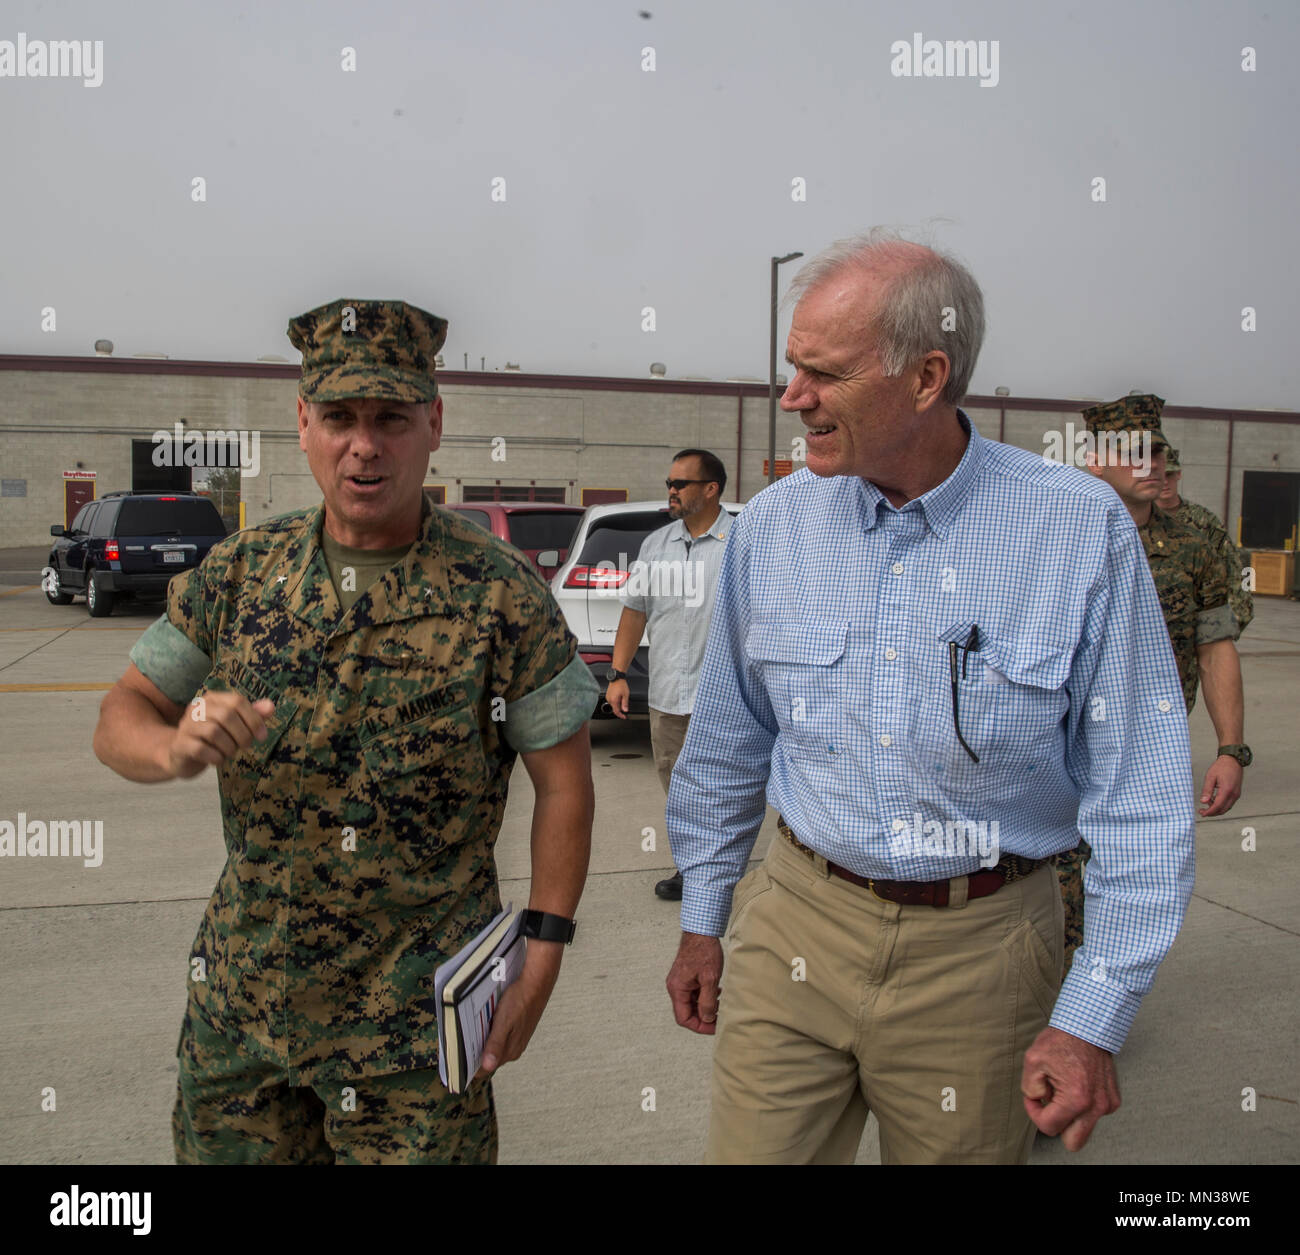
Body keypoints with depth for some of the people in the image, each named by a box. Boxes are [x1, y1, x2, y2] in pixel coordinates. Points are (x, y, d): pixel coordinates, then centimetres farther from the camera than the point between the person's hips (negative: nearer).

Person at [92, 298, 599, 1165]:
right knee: (226, 1146, 19)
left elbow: (563, 779, -7)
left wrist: (543, 953, -9)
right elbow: (121, 717, 3)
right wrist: (175, 748, -20)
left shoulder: (502, 595, -12)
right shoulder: (238, 573, -2)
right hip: (246, 993, 4)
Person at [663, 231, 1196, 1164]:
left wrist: (1094, 1017, -9)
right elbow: (727, 744, 8)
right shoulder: (773, 525, -3)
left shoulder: (1081, 528, -12)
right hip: (796, 928, 2)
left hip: (979, 947, -1)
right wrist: (702, 921, 12)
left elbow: (1139, 793, -8)